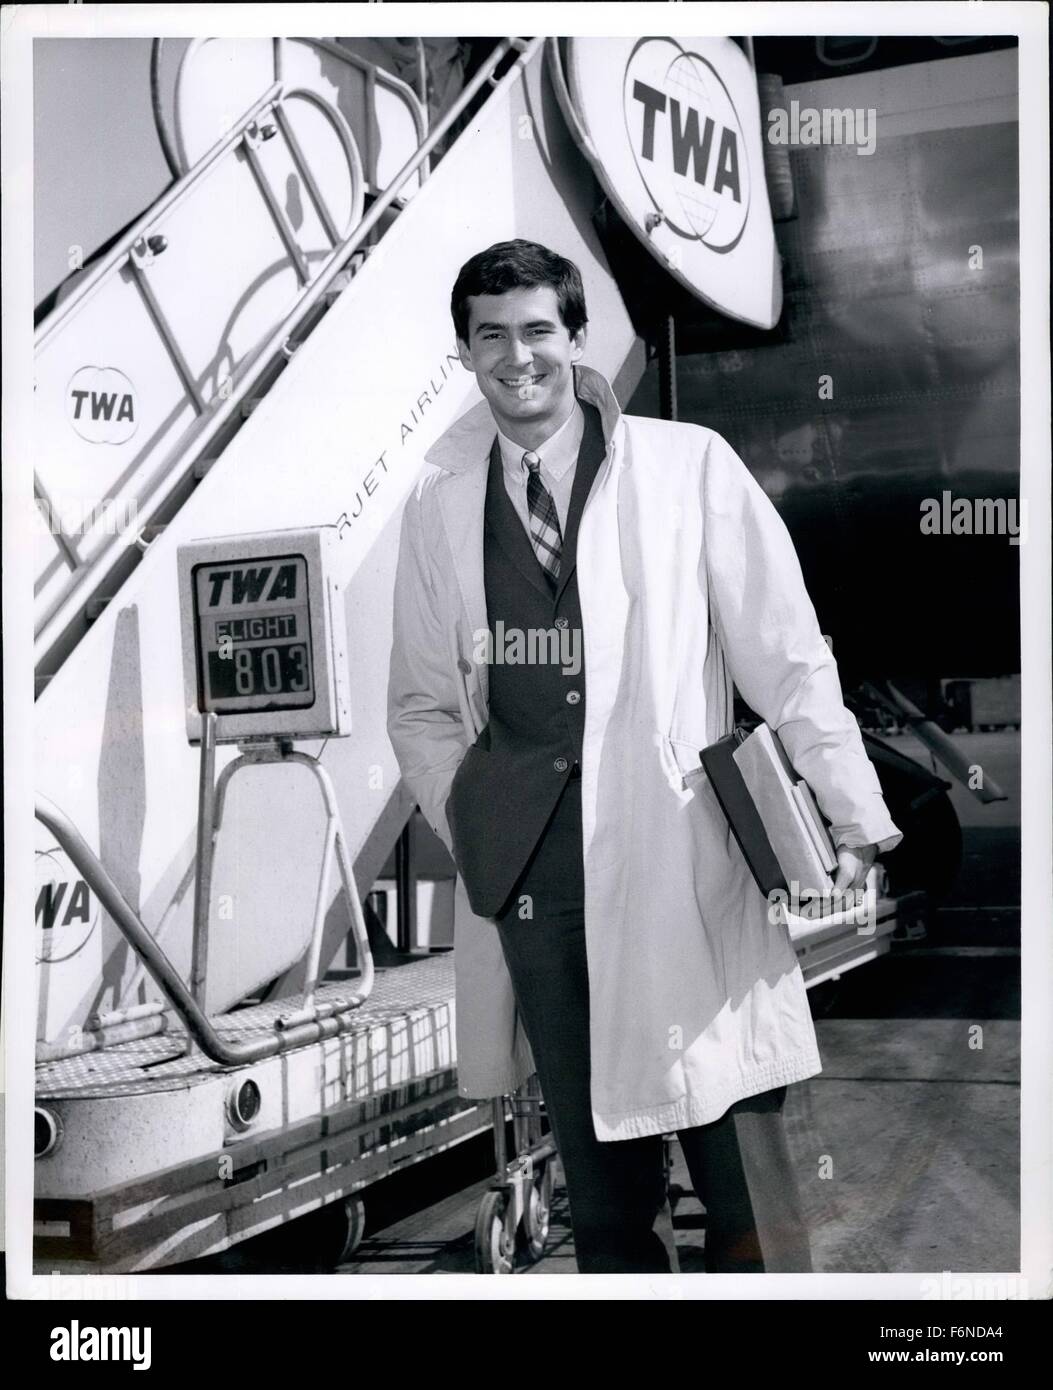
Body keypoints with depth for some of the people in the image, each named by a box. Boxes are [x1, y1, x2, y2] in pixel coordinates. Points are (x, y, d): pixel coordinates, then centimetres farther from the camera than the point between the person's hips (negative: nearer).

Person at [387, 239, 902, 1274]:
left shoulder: (688, 466, 2)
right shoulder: (439, 504, 10)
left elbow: (785, 656, 1)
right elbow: (422, 703, 16)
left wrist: (851, 810, -4)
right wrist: (469, 820, 2)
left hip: (680, 855, -2)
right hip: (532, 874, 3)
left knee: (745, 1185, 0)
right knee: (602, 1193, 11)